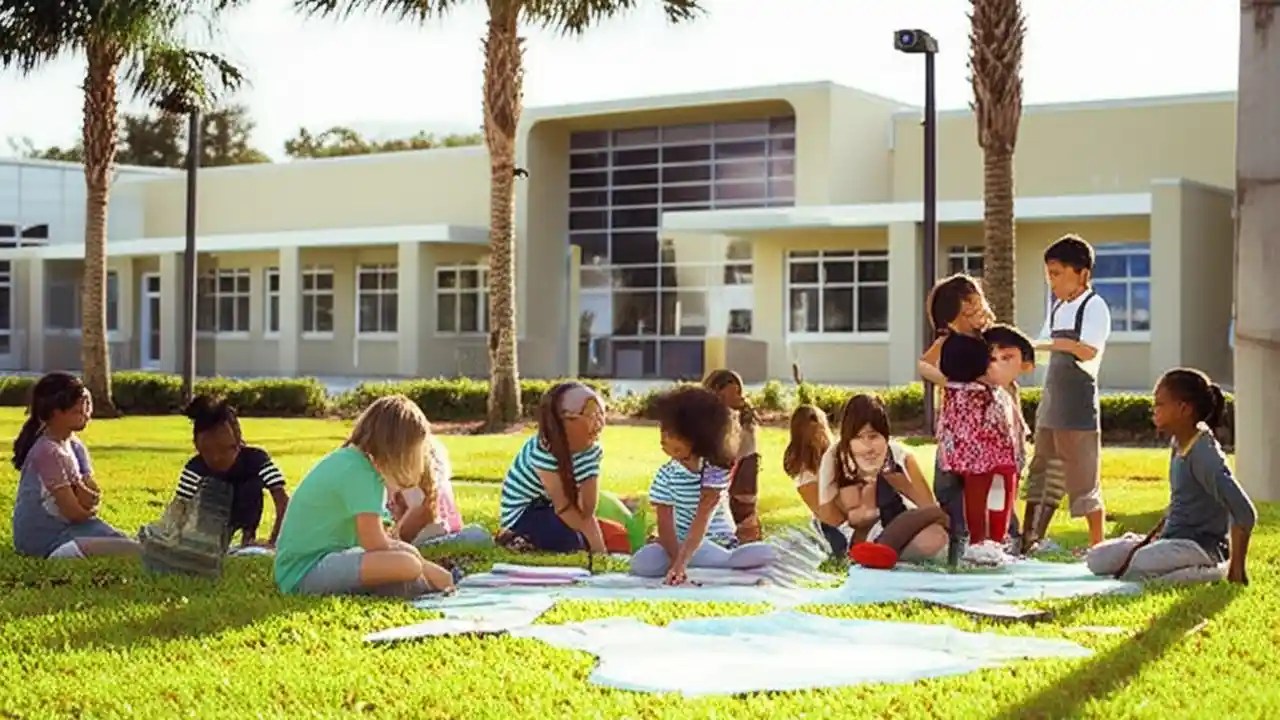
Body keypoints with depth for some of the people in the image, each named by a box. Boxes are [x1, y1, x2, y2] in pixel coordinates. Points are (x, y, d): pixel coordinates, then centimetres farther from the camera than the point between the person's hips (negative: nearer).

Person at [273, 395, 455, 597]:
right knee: (408, 564, -26)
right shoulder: (356, 471, -18)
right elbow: (375, 544, -19)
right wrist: (425, 567, -8)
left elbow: (375, 538, 14)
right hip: (305, 570, -10)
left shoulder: (355, 460, 10)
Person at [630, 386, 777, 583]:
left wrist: (681, 561, -35)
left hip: (720, 544, -1)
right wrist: (676, 561, -31)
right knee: (641, 562, -32)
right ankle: (724, 561, -21)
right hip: (681, 544, 2)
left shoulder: (716, 470, -11)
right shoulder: (666, 475, -5)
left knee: (768, 553, -26)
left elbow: (702, 520, -22)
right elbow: (665, 525, -12)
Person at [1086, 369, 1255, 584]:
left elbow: (1245, 513, -25)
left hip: (1202, 547, -9)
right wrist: (1151, 537, 14)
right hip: (1173, 538, 9)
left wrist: (1236, 568, -21)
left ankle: (1212, 572, -13)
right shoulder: (1178, 444, 8)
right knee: (1097, 558, 2)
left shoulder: (1204, 454, -20)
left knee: (1127, 570, -31)